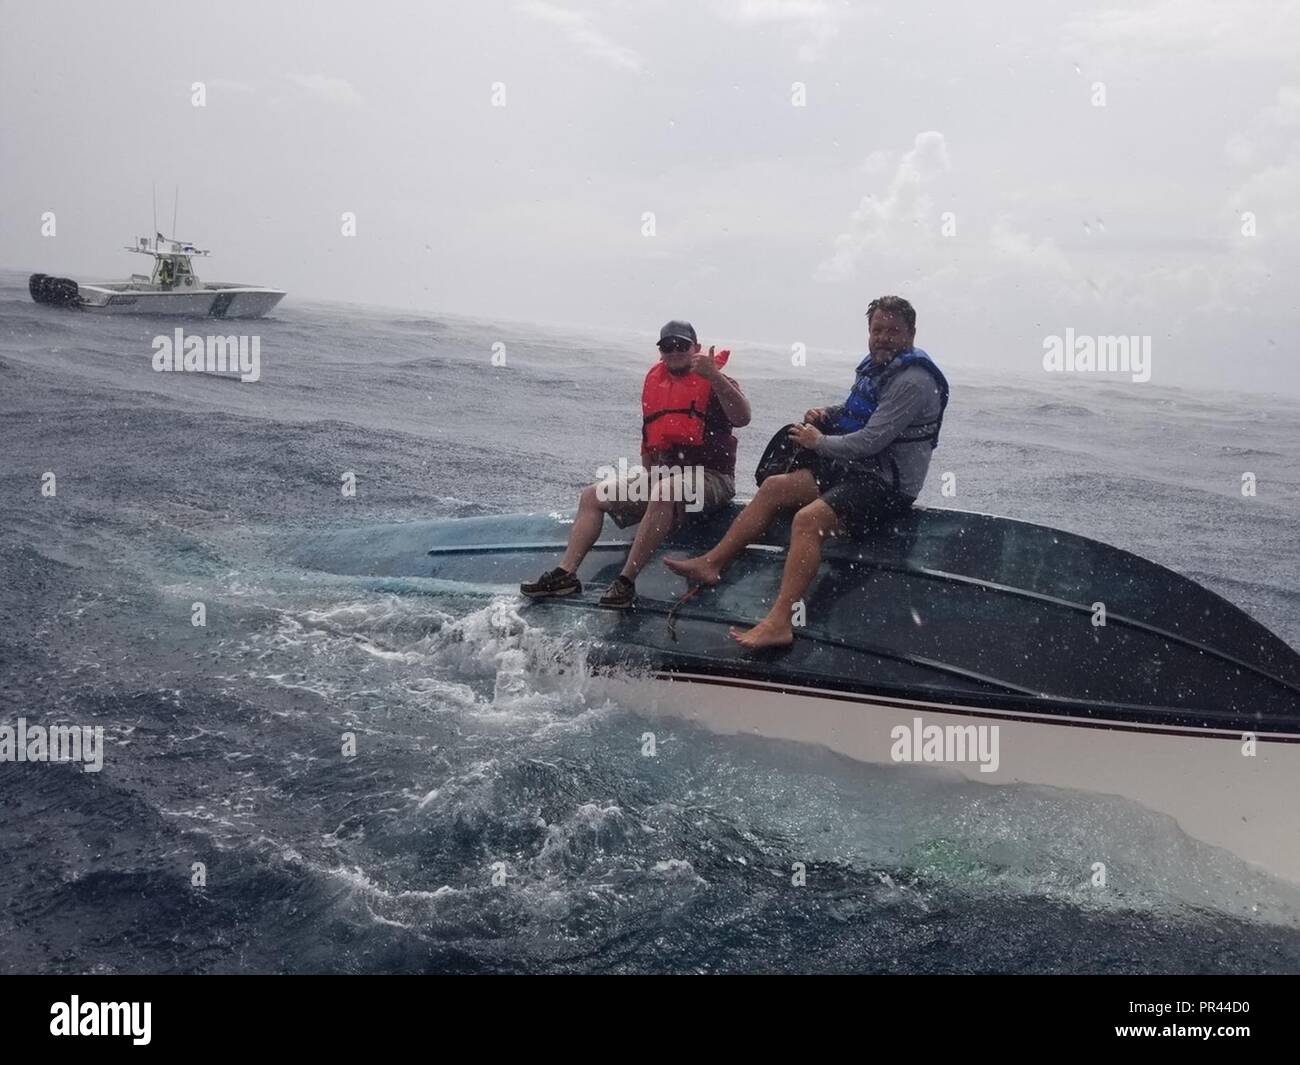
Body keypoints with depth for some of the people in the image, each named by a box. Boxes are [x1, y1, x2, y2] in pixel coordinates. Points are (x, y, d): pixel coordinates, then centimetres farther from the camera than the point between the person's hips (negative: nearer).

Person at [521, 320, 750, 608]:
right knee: (592, 496, -1)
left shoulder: (714, 382, -4)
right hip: (663, 473, 8)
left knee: (665, 491, -39)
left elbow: (742, 418, -24)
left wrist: (714, 376, -34)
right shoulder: (654, 384, 15)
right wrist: (647, 474, 9)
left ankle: (626, 582, -39)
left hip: (710, 476, -7)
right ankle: (566, 574, -10)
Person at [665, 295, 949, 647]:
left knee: (808, 518, -30)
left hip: (888, 484, -10)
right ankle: (711, 563, 8)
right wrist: (827, 414, 7)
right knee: (775, 486, 6)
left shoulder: (913, 381, -18)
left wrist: (819, 442, -9)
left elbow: (870, 442, -24)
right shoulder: (875, 367, 12)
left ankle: (779, 624, -35)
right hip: (855, 469, 10)